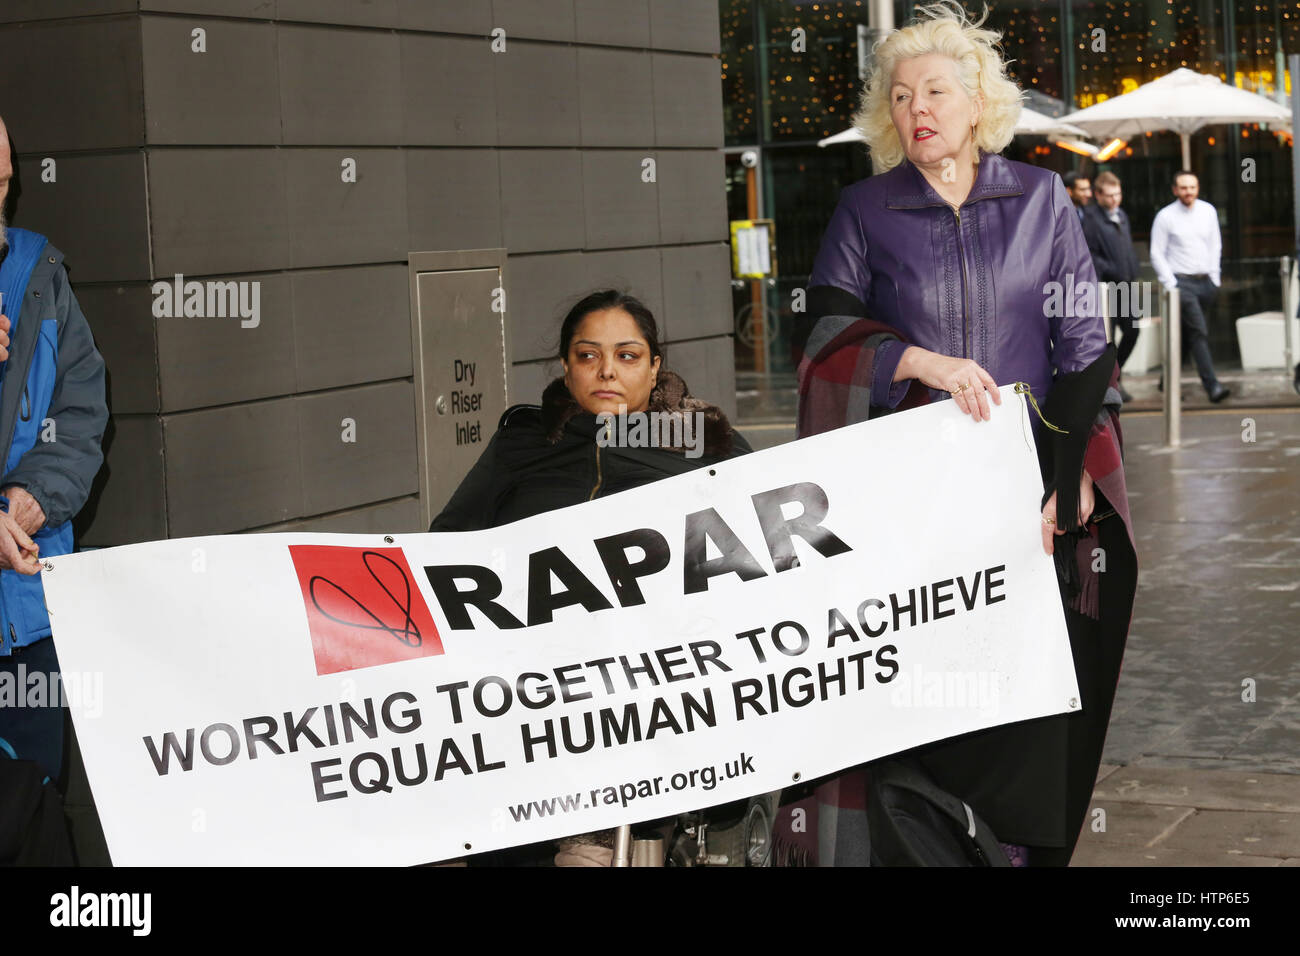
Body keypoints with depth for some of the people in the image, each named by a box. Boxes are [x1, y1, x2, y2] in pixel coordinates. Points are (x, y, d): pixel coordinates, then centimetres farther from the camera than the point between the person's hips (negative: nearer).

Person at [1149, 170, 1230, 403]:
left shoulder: (1208, 211, 7)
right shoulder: (1165, 217, -5)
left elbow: (1215, 245, 17)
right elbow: (1157, 254, -3)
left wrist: (1214, 278, 11)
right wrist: (1170, 285, -9)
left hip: (1206, 282, 5)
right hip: (1182, 282, -5)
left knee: (1189, 334, 10)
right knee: (1198, 332, -15)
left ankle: (1170, 380, 24)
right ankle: (1212, 385, -21)